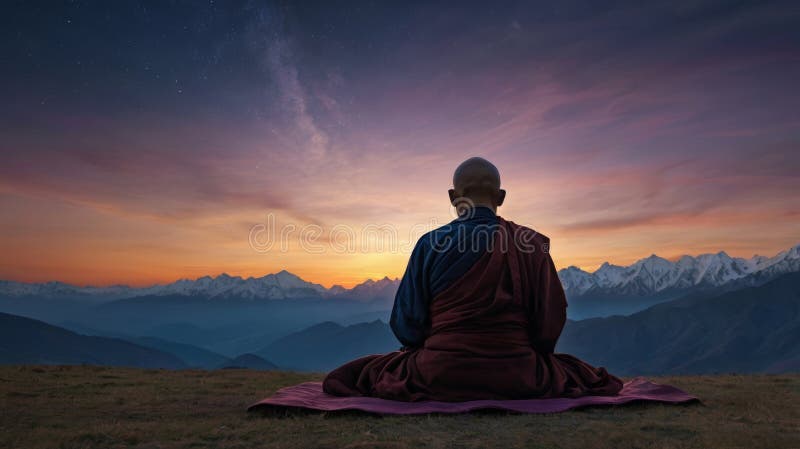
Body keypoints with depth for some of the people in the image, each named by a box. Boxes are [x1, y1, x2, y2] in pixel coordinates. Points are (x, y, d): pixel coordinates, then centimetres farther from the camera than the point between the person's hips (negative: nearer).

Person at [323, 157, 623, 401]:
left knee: (359, 372, 22)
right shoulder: (531, 244, -4)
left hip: (438, 377, -2)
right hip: (516, 379, 2)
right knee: (569, 368, 32)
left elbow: (407, 324, -6)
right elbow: (551, 320, -1)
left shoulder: (430, 244, -8)